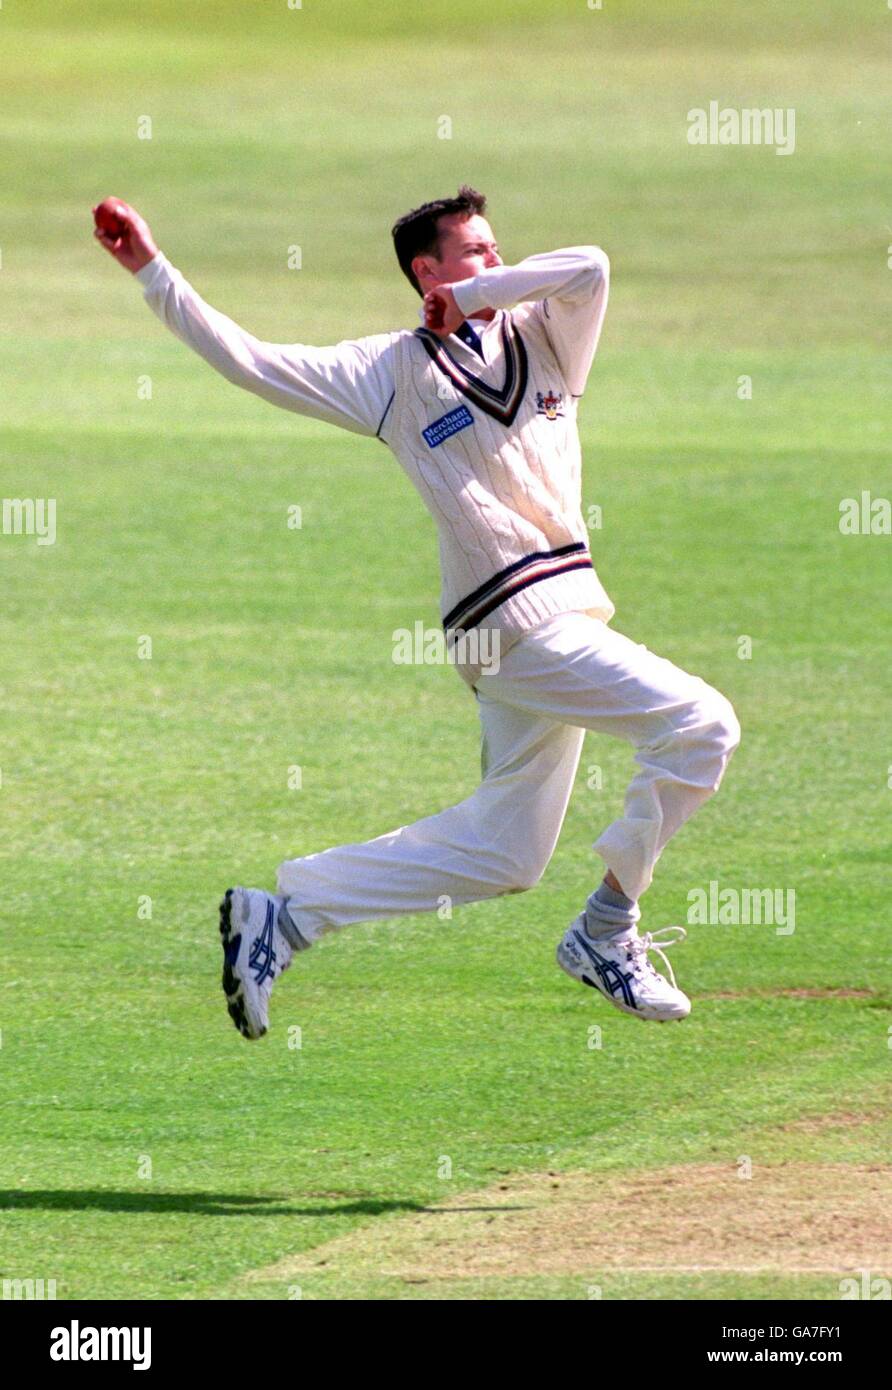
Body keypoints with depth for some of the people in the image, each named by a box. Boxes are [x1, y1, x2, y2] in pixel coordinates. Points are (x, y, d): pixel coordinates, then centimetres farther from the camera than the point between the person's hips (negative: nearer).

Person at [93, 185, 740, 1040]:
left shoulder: (540, 337, 15)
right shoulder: (393, 372, 3)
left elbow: (588, 271, -4)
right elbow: (247, 361, 2)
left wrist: (476, 298, -1)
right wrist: (153, 271, -2)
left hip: (565, 611, 6)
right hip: (518, 621, -6)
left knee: (501, 851, 11)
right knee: (699, 724, -17)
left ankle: (283, 914, 15)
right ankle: (606, 935, -6)